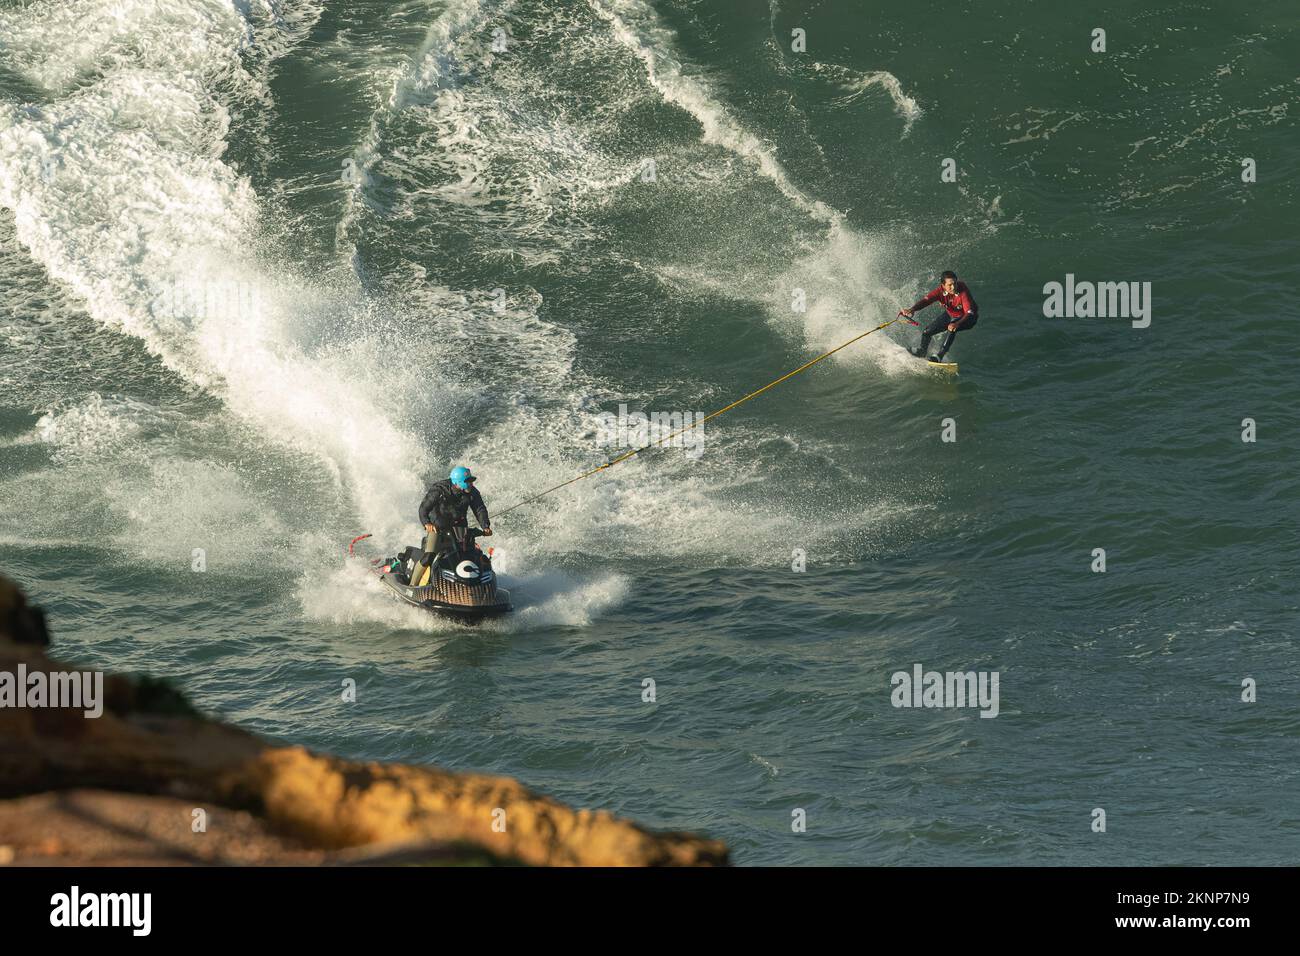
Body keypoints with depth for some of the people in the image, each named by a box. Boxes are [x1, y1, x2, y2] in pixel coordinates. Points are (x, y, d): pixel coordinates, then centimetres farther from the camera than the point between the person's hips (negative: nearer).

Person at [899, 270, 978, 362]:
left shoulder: (963, 292, -37)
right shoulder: (940, 291, -27)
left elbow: (969, 313, -42)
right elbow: (926, 300, -39)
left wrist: (957, 324, -60)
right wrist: (912, 310, -60)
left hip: (966, 318, -5)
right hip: (950, 315, 5)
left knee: (952, 329, -36)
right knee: (926, 332, 6)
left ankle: (939, 355, -25)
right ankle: (922, 351, 38)